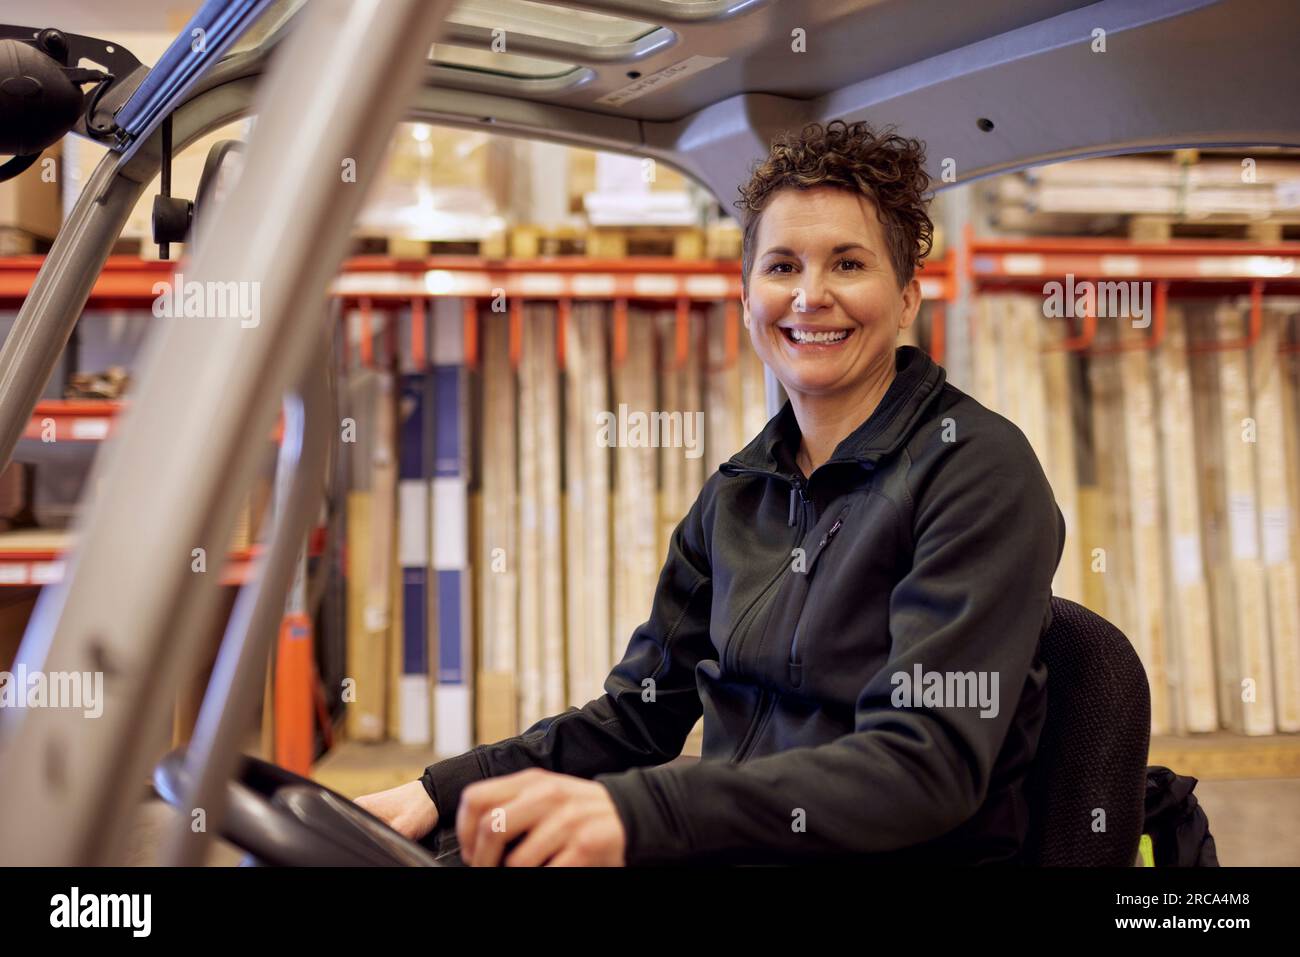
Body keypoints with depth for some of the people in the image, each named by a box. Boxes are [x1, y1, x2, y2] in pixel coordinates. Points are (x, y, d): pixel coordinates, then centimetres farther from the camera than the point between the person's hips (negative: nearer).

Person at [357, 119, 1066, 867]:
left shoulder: (977, 468, -10)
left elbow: (929, 764, -21)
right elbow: (640, 715, 12)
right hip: (727, 849, 5)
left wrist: (637, 813, -34)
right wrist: (444, 789, -4)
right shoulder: (737, 495, 9)